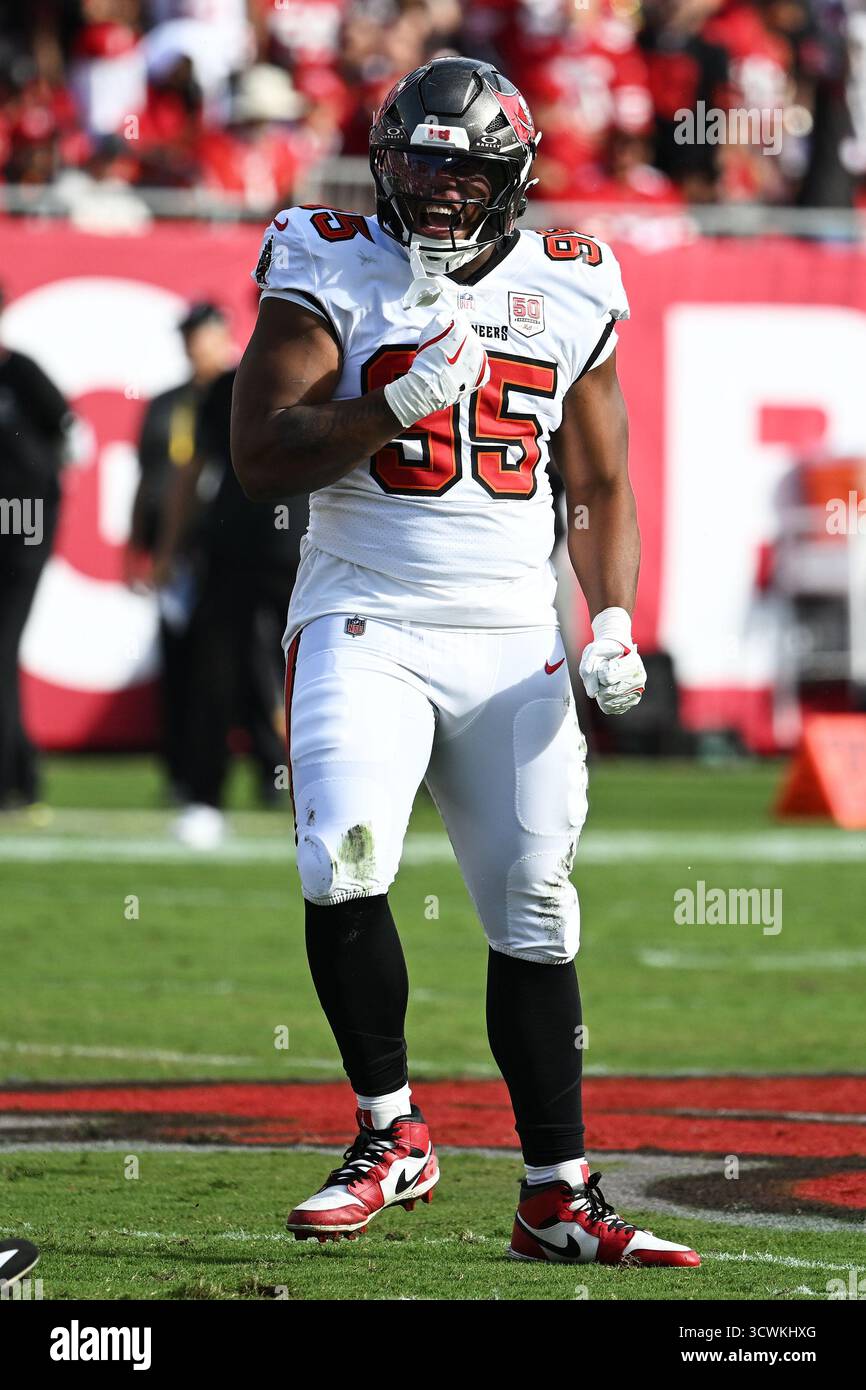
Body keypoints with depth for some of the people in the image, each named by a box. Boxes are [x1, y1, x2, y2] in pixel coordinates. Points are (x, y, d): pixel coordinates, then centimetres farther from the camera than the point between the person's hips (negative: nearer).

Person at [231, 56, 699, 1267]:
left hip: (513, 641, 3)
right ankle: (390, 1133, -3)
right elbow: (261, 458, -8)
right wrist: (402, 401, -20)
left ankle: (557, 1199, 10)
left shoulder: (565, 294, 9)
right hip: (366, 622, -3)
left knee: (534, 913, 2)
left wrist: (613, 621, 2)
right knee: (345, 861, -22)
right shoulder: (331, 278, -1)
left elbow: (603, 487, 17)